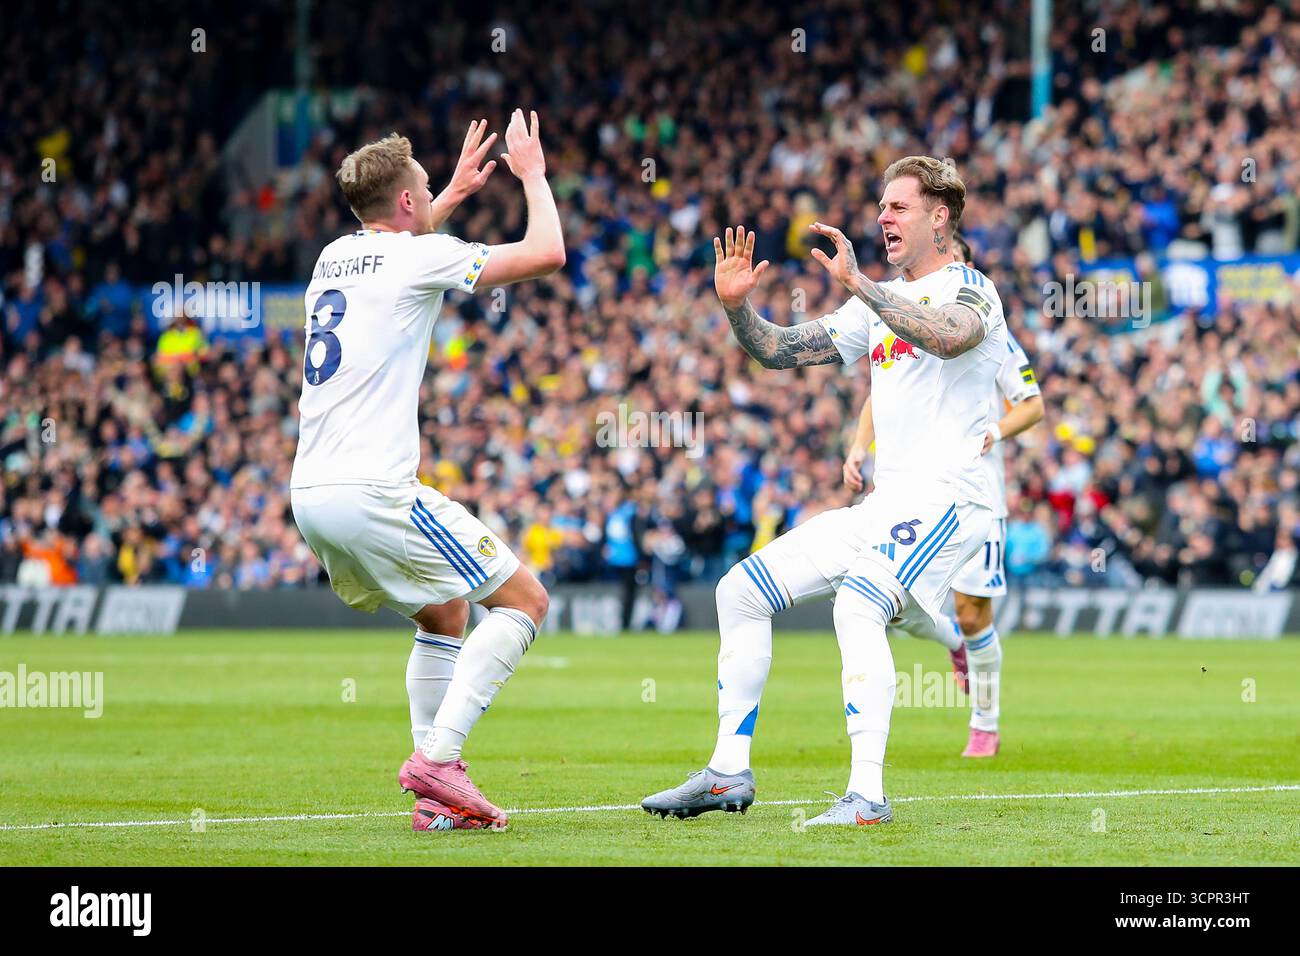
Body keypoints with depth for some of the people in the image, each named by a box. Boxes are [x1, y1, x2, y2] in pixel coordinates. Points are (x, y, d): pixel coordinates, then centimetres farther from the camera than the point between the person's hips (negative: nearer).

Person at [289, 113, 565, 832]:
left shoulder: (335, 255, 18)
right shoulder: (420, 257, -5)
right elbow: (546, 253, -4)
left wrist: (456, 191, 47)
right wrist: (532, 175, 11)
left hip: (309, 495, 8)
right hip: (372, 493, -8)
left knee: (444, 616, 23)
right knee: (524, 599, 1)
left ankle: (437, 798, 11)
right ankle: (437, 758, -13)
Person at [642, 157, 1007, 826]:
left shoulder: (968, 289, -6)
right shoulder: (880, 302, 20)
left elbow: (950, 336, -30)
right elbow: (781, 351, 20)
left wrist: (858, 285, -33)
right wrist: (737, 306, 2)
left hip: (946, 499, -9)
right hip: (883, 506, 9)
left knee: (858, 604, -34)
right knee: (741, 590, 8)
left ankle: (866, 796, -36)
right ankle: (728, 773, 12)